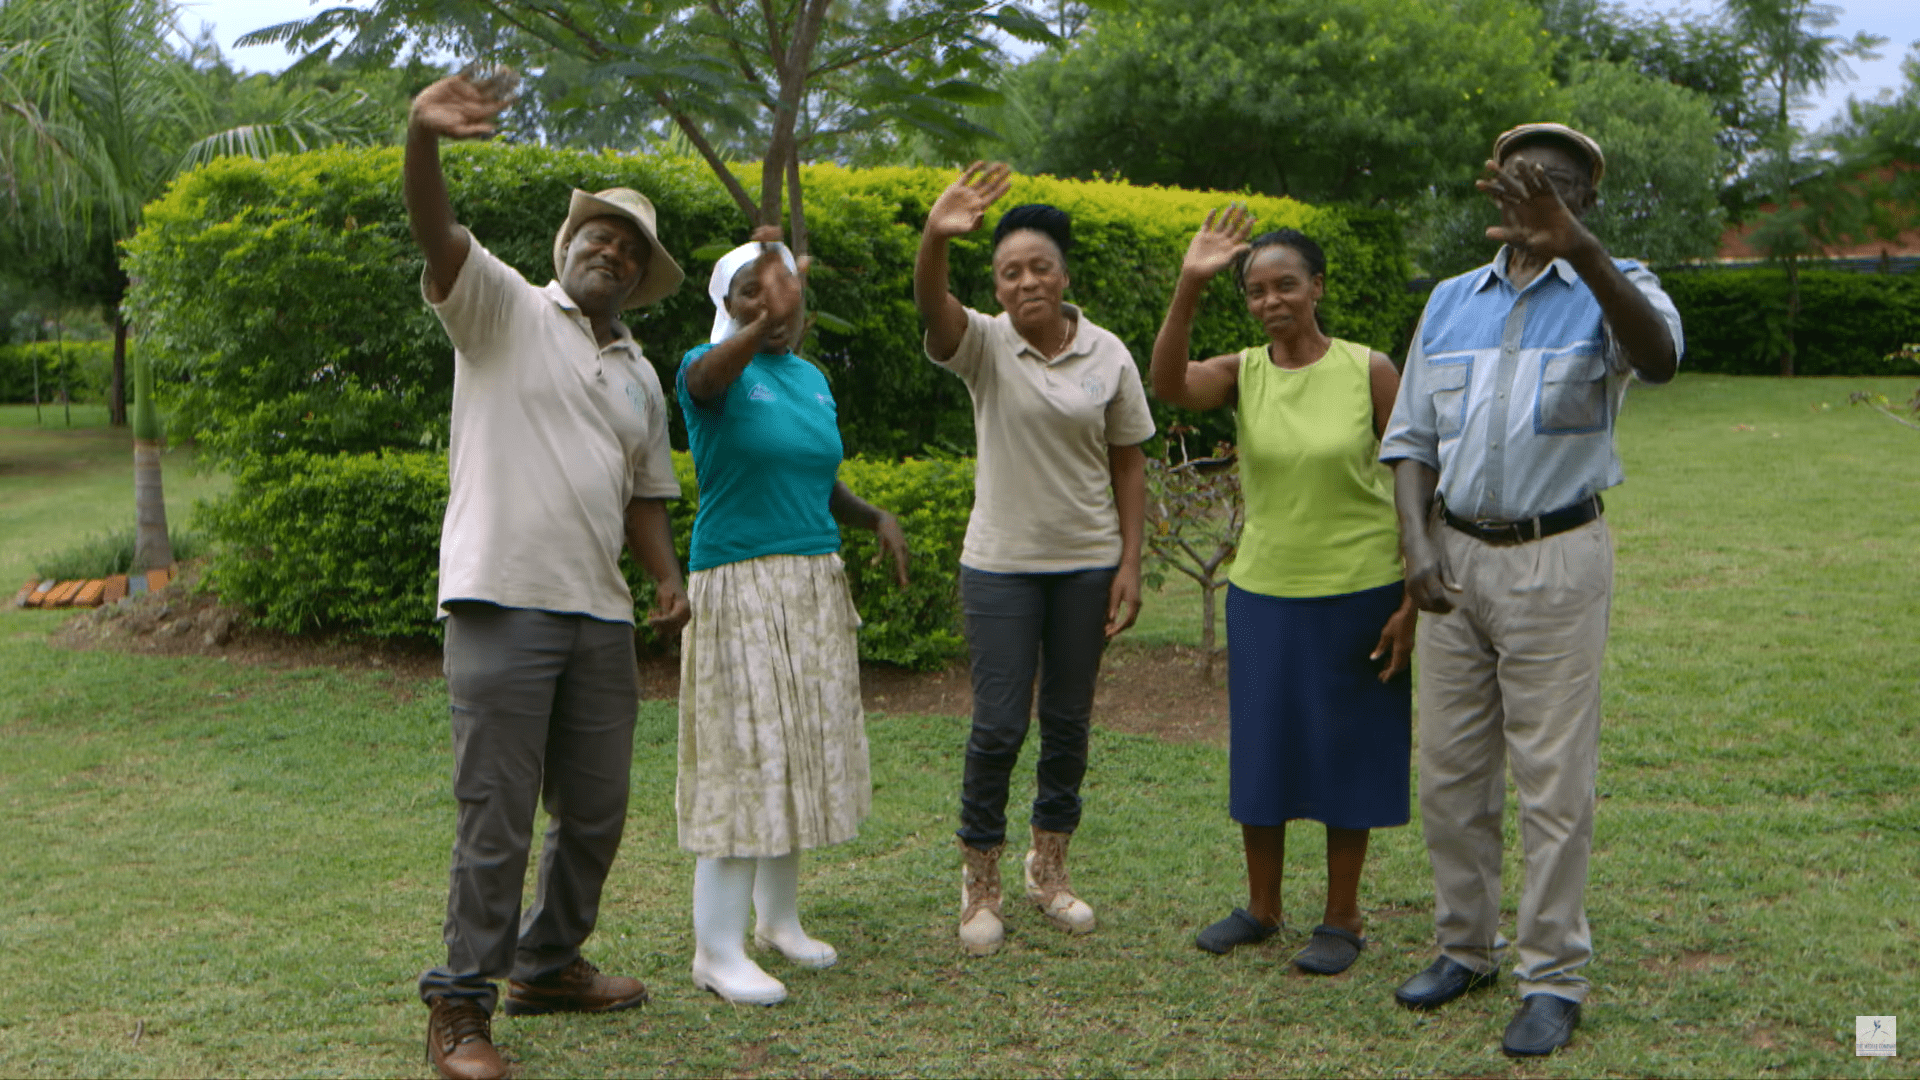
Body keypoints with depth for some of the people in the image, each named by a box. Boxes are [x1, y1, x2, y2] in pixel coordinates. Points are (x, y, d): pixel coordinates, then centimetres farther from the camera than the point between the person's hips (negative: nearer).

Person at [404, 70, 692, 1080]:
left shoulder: (640, 378, 20)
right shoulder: (504, 309, 2)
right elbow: (437, 235, -15)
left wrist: (668, 578, 8)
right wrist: (422, 138, -35)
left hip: (600, 616, 7)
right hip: (503, 605, -6)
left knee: (595, 810, 13)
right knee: (496, 820, -4)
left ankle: (548, 965, 33)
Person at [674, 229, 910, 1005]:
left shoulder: (812, 379, 13)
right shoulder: (714, 368, -8)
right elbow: (707, 376, -34)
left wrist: (876, 518, 2)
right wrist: (763, 325, -54)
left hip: (816, 587, 7)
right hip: (741, 586, -7)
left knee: (801, 752, 12)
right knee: (744, 754, -7)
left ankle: (778, 917, 27)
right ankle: (717, 949, 2)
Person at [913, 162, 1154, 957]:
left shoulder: (1107, 356, -1)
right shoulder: (983, 345, -7)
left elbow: (1128, 464, 3)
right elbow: (930, 305, -29)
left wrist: (1129, 564, -3)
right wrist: (936, 238, -49)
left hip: (1086, 564, 2)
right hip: (1002, 564, -2)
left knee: (1068, 722, 12)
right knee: (998, 727, -3)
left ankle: (1049, 867, 30)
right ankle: (979, 879, 15)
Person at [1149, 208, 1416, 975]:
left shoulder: (1371, 372, -8)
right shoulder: (1242, 373, -2)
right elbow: (1168, 385, -23)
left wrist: (1413, 603, -9)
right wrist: (1189, 285, -31)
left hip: (1359, 594, -3)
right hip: (1263, 594, 3)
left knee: (1347, 751, 7)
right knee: (1260, 747, 12)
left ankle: (1343, 919, 21)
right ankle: (1262, 906, 29)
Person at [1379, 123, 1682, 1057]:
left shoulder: (1612, 291, -3)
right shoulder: (1450, 302, 11)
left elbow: (1659, 357, -28)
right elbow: (1411, 440, 11)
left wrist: (1579, 249, -41)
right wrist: (1417, 550, -5)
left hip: (1557, 562, -4)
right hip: (1457, 556, 5)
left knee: (1553, 781, -1)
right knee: (1449, 773, 10)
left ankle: (1553, 979, 11)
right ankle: (1466, 948, 26)